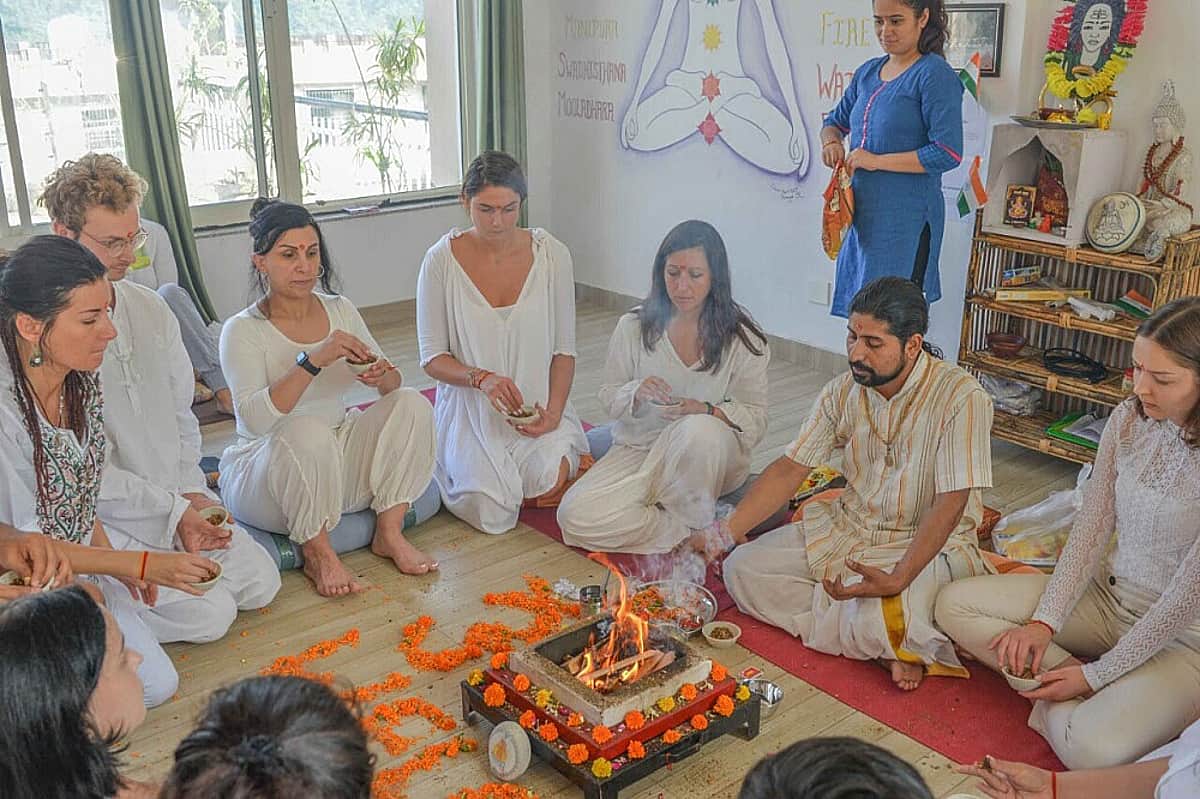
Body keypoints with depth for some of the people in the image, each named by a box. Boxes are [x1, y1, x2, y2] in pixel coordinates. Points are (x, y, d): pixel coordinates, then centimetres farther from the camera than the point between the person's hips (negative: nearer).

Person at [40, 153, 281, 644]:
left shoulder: (149, 308, 5)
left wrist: (192, 491, 0)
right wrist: (172, 511, -17)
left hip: (178, 499, 7)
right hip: (99, 517, -7)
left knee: (261, 584, 2)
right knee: (209, 614, -15)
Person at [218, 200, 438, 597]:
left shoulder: (341, 310, 4)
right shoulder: (242, 330, -11)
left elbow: (393, 383, 6)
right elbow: (255, 418, -26)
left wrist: (383, 376, -19)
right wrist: (313, 361, -35)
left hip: (338, 461, 5)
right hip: (263, 469, -5)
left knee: (411, 404, -15)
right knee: (307, 430, -37)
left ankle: (389, 533, -10)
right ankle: (317, 554, -16)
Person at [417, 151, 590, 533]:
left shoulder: (551, 254, -4)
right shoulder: (441, 260, -7)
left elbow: (564, 350, 2)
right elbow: (432, 358, -3)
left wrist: (554, 411, -13)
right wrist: (482, 378, -23)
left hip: (536, 405, 1)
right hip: (470, 411, -1)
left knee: (550, 484, -27)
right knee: (494, 513, -21)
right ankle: (461, 467, 14)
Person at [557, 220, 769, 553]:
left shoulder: (743, 338, -7)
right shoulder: (634, 327, -2)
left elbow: (755, 418, -6)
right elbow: (609, 397, 7)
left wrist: (705, 410, -26)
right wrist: (636, 395, -18)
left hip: (713, 456, -2)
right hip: (639, 449, 2)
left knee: (699, 432, -40)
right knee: (576, 516, -23)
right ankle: (692, 531, -11)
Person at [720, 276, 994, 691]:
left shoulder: (961, 397, -20)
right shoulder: (843, 391, -4)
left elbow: (949, 505, -23)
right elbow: (790, 469, -2)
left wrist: (896, 580, -33)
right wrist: (727, 529, -14)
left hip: (930, 543, -7)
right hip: (846, 528, 7)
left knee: (873, 622, -37)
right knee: (742, 569, -10)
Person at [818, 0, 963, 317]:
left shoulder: (935, 75, -10)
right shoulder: (867, 72, 12)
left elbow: (948, 154, -17)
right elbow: (835, 122, 25)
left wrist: (877, 160, -17)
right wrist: (831, 142, 1)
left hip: (907, 218, -7)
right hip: (863, 213, 7)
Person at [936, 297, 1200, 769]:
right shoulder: (1129, 419, -6)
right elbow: (1091, 529, -2)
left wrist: (1097, 674, -16)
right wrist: (1044, 620, -10)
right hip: (1107, 593, 6)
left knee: (1092, 749, -32)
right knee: (955, 606, -8)